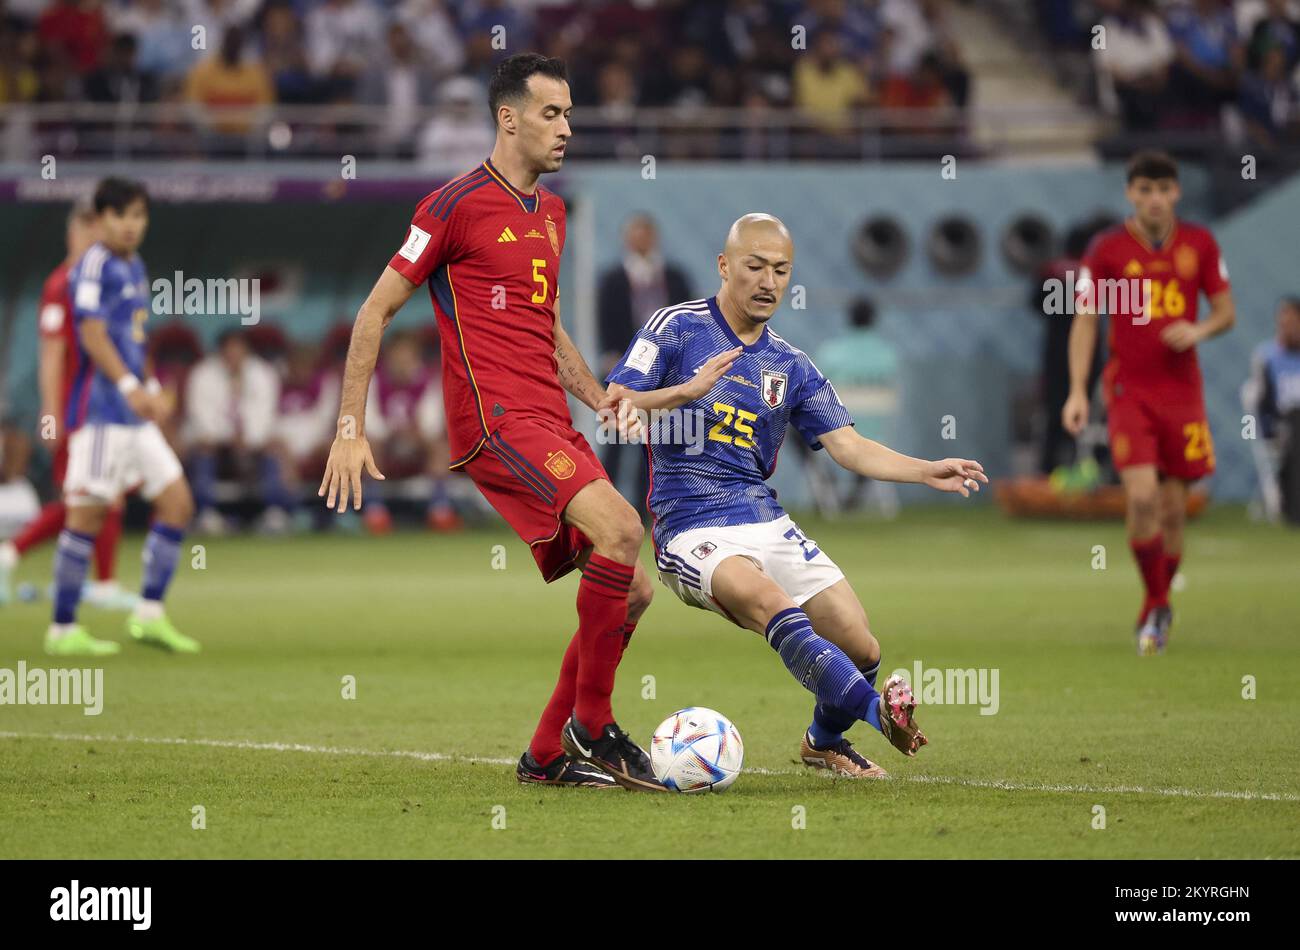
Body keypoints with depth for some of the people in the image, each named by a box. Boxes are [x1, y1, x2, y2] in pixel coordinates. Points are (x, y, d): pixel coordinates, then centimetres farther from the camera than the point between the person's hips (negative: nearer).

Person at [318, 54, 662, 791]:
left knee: (632, 588, 3)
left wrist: (597, 396, 15)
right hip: (495, 419, -9)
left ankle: (548, 755, 15)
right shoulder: (458, 205, -5)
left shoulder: (552, 212, 20)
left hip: (551, 424, 9)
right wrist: (351, 428, -6)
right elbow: (377, 311, -2)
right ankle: (591, 729, -15)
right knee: (619, 528, -26)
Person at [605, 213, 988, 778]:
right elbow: (613, 409, -8)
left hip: (766, 523, 5)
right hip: (691, 528, -5)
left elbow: (848, 446, 9)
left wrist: (928, 472, -6)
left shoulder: (789, 367, 14)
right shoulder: (678, 329, 0)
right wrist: (688, 391, -22)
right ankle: (879, 711, -46)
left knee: (860, 650, -7)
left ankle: (825, 742, 23)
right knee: (771, 603, -35)